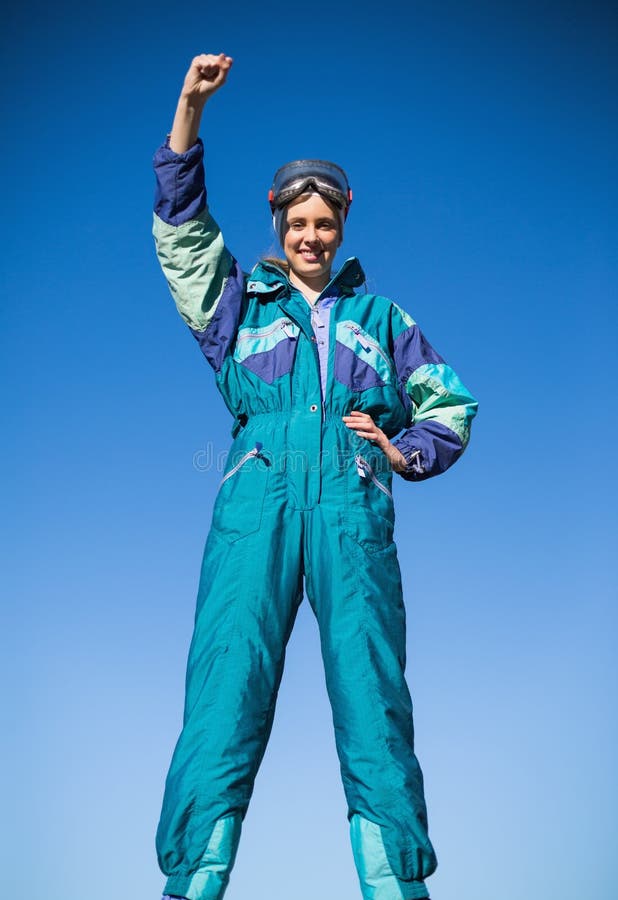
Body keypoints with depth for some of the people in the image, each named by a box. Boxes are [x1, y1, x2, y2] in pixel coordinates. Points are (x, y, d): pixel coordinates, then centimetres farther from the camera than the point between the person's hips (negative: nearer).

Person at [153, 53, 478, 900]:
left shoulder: (379, 315, 22)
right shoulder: (240, 301, 22)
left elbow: (451, 401, 24)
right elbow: (182, 222, 17)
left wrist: (406, 452, 5)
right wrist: (190, 110, 8)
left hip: (353, 507, 1)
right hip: (257, 504, 0)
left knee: (373, 700, -4)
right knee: (225, 694, -9)